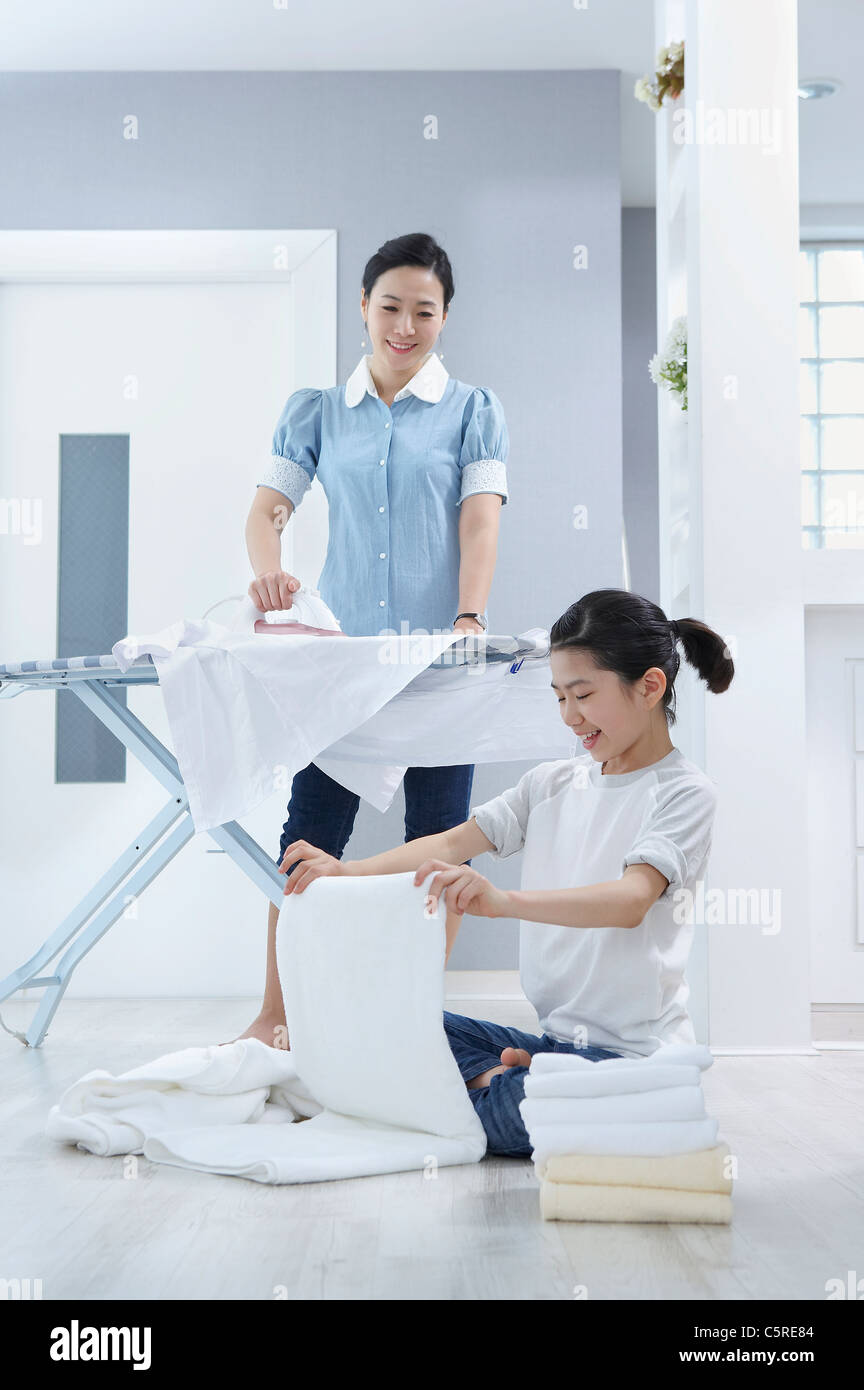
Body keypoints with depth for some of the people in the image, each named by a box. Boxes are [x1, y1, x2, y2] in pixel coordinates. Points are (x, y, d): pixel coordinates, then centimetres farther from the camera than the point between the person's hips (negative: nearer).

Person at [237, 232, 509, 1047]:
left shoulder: (474, 411, 7)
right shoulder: (316, 412, 12)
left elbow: (480, 522, -5)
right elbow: (266, 509, 5)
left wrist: (469, 620, -22)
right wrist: (269, 573, -19)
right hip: (341, 647, 1)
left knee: (437, 838, 3)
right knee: (310, 828, 0)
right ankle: (275, 1015, 9)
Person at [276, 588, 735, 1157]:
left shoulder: (684, 792, -10)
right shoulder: (553, 782, 12)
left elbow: (631, 900, -26)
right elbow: (455, 842, 3)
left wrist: (503, 900, -42)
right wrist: (347, 870, -13)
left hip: (633, 1052, -7)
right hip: (554, 1036, 7)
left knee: (510, 1115, -35)